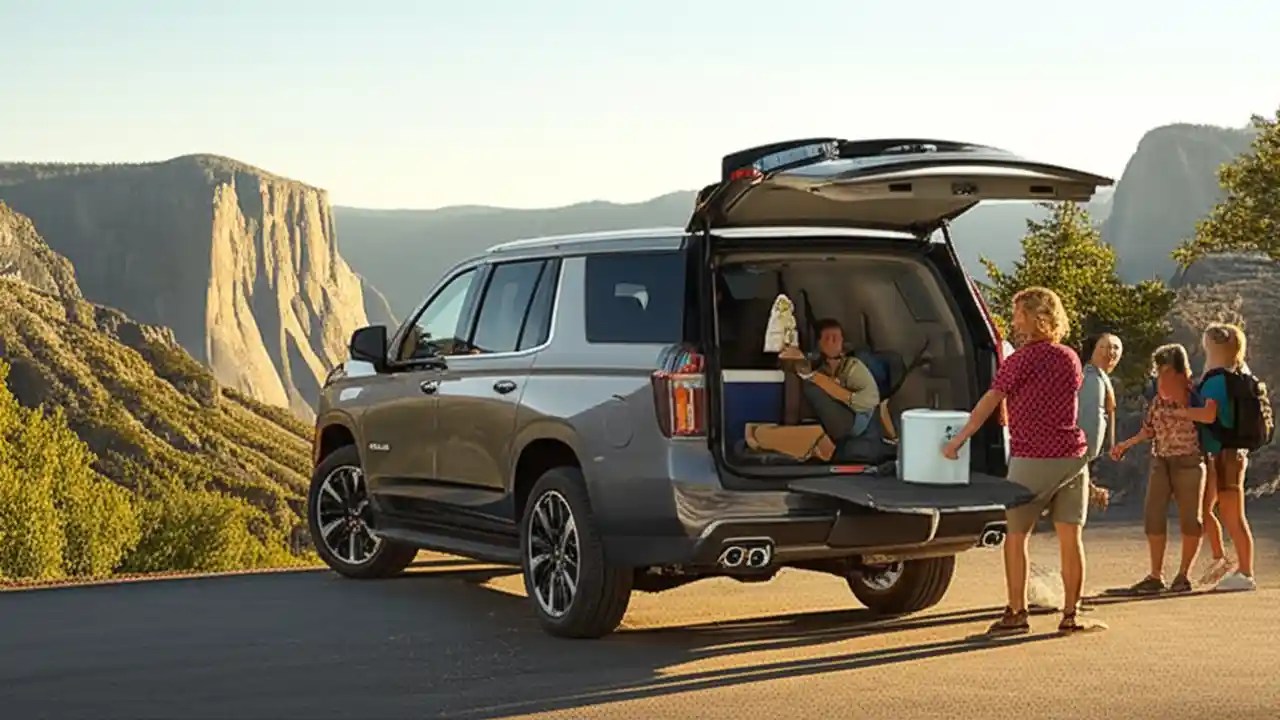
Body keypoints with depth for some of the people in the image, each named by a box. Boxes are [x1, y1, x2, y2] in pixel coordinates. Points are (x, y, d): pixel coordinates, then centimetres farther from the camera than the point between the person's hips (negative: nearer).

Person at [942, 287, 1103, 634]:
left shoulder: (1022, 359, -8)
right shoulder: (1071, 358, 11)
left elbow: (988, 404, -7)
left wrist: (958, 439, 0)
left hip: (1032, 459, -6)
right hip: (1072, 456, 6)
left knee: (1016, 536, 5)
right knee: (1070, 537, 6)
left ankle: (1016, 613, 6)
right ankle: (1071, 614, 9)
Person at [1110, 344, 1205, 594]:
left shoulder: (1194, 394, -6)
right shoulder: (1158, 397, 9)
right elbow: (1150, 430, 18)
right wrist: (1125, 446, 18)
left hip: (1188, 461, -5)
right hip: (1160, 461, 5)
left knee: (1190, 520, 1)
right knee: (1153, 518, 0)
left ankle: (1183, 575, 13)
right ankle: (1156, 576, 6)